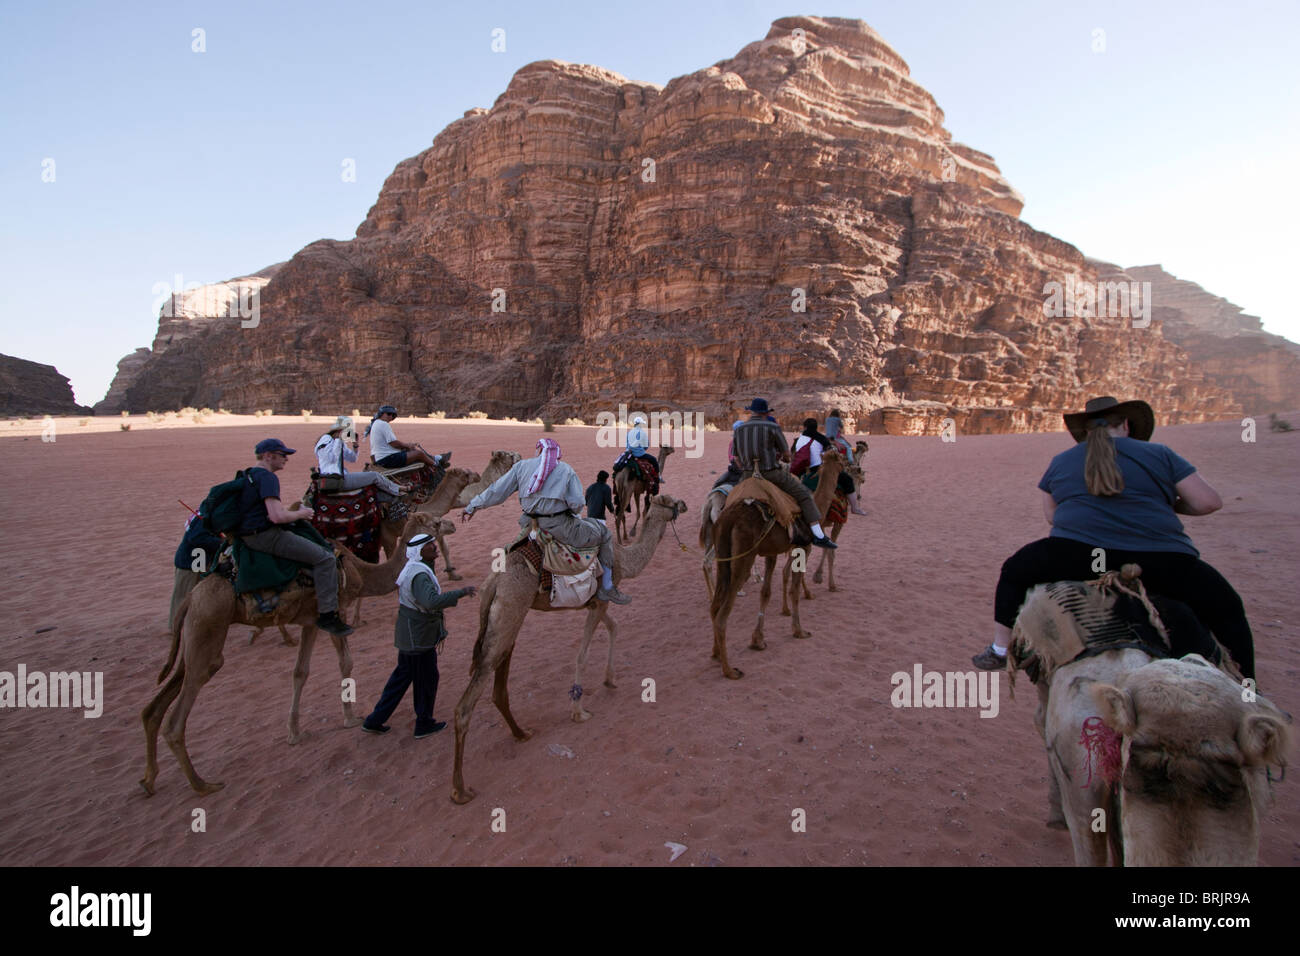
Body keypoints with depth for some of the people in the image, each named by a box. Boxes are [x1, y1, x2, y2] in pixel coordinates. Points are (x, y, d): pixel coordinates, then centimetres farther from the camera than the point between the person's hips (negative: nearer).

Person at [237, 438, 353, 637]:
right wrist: (300, 514, -8)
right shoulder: (267, 478, -15)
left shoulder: (249, 475, 17)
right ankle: (327, 615, -13)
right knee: (325, 558, -14)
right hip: (265, 536, -11)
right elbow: (277, 516, -27)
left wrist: (291, 509, 17)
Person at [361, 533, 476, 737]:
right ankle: (424, 724, 23)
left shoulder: (412, 569, 9)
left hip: (408, 636, 10)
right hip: (419, 638, -10)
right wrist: (462, 592, -37)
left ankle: (374, 721, 28)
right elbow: (432, 601, -43)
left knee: (401, 677, 20)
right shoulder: (419, 575, -25)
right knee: (426, 680, 7)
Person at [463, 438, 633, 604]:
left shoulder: (522, 465, 9)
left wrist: (472, 507, 21)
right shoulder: (566, 470, 4)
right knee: (604, 533, 14)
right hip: (559, 527, -4)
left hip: (531, 526, 4)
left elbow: (497, 490, 9)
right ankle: (607, 588, 16)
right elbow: (577, 504, -7)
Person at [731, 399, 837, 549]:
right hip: (771, 473, -5)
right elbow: (786, 454, -2)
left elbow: (737, 458, 11)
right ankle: (818, 535, -6)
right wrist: (785, 458, 22)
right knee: (804, 495, 2)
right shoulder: (772, 427, -6)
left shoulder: (739, 429, 7)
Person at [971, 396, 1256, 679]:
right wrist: (1169, 506, 26)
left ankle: (999, 651, 26)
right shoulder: (1159, 454, 13)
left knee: (1014, 572, 24)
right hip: (1158, 564, 0)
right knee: (1227, 612, 21)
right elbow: (1209, 502, 9)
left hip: (1076, 557, 1)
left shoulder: (1060, 462, 18)